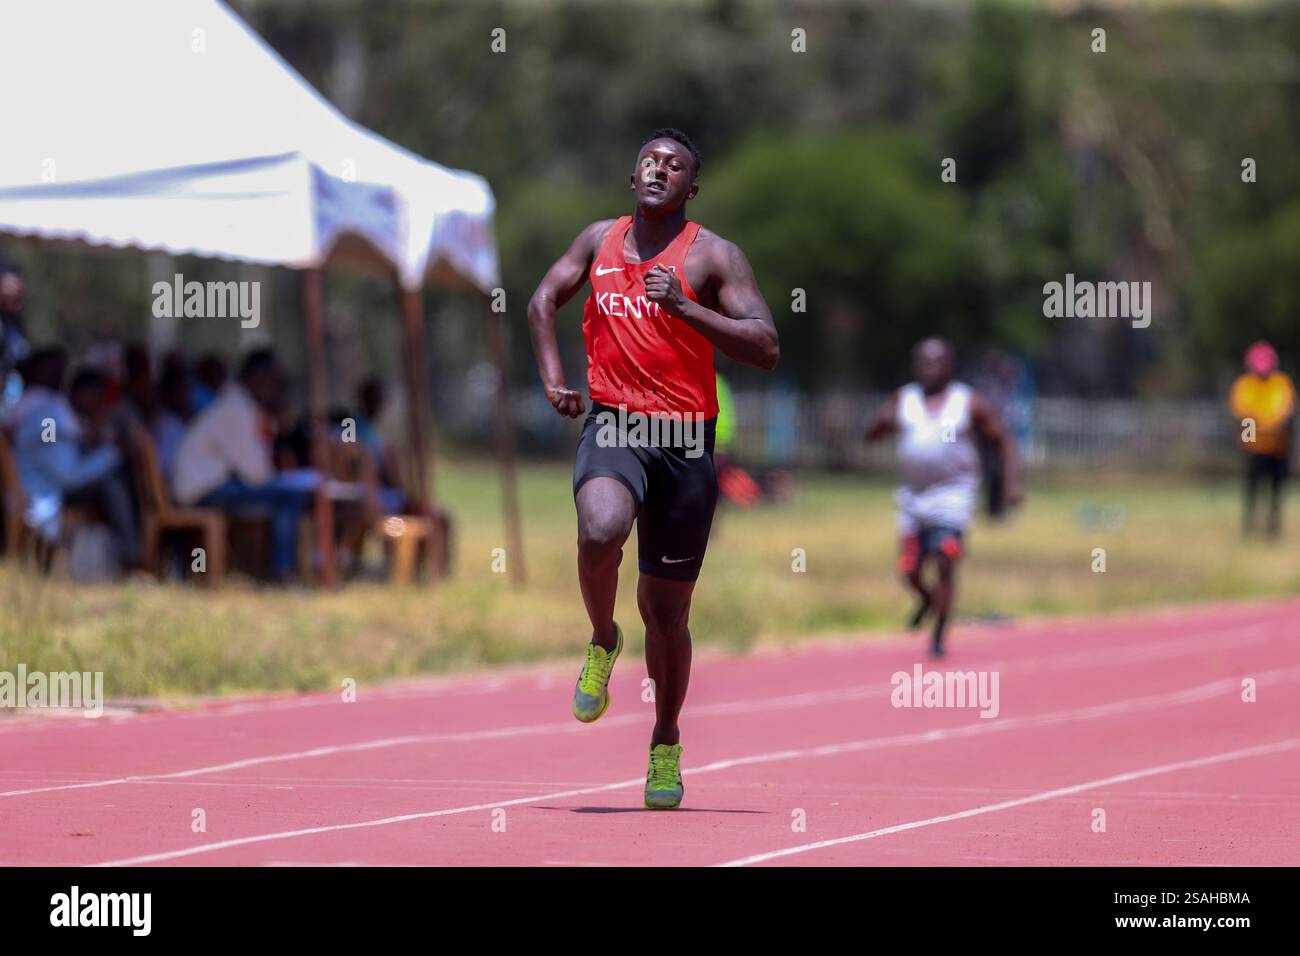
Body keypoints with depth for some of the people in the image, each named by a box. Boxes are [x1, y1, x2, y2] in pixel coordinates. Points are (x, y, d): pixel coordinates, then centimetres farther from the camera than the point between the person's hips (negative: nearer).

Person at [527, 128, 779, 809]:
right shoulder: (600, 241, 9)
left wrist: (684, 305, -19)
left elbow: (766, 349, -10)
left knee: (666, 610, 7)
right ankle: (602, 644, -3)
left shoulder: (713, 256, -2)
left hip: (686, 440, -1)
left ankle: (666, 745, 27)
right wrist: (553, 377, 9)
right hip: (612, 426, 1)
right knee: (600, 530, -33)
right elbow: (543, 302, 24)